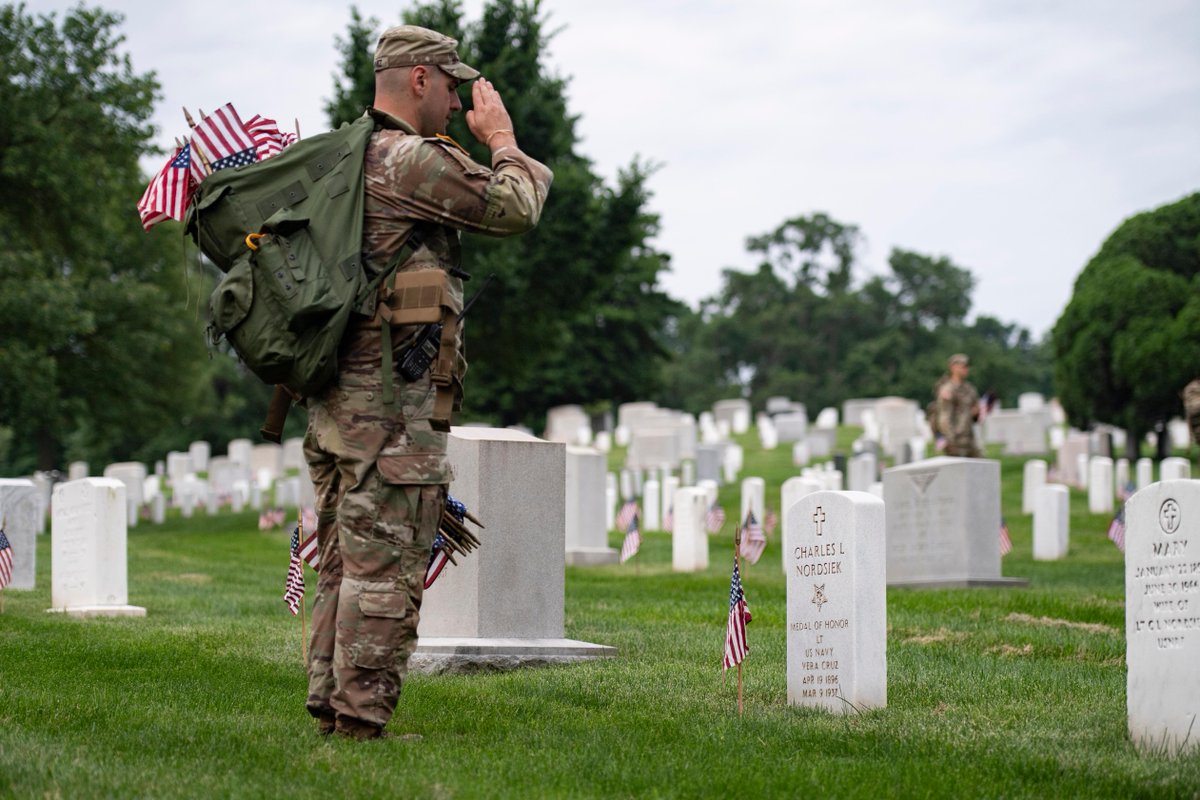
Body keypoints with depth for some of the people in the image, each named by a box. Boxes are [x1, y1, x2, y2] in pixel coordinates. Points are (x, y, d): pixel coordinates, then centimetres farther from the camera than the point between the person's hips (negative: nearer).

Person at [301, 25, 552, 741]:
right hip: (393, 406, -9)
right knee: (385, 570, -6)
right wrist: (502, 136, 8)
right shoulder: (412, 160, -13)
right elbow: (515, 209, -4)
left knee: (344, 565, 14)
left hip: (333, 405, 10)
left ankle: (329, 712, 18)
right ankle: (362, 724, -4)